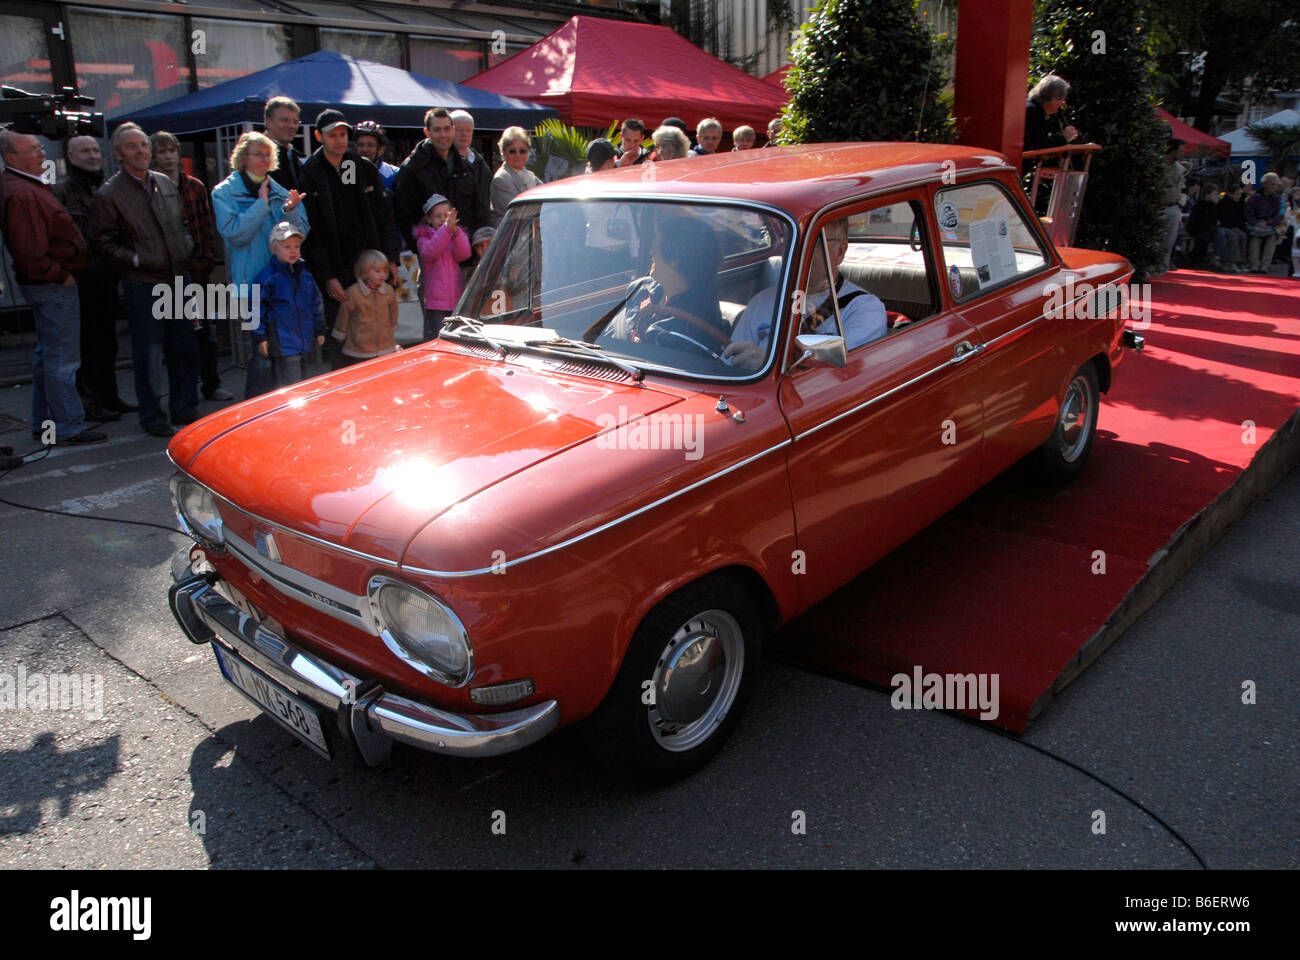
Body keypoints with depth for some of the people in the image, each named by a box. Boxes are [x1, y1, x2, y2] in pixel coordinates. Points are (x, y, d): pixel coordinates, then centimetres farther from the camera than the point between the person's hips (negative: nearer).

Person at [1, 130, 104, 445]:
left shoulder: (29, 187, 15)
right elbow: (29, 251, -25)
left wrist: (62, 274, 14)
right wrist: (60, 275, -15)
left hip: (47, 284, 11)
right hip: (51, 286, -11)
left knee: (46, 355, 17)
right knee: (62, 359, -5)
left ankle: (43, 423, 27)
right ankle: (68, 427, 1)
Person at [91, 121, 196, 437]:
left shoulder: (166, 184, 13)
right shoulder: (108, 194, -4)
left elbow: (184, 223, 24)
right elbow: (105, 243, -5)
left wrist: (187, 248, 8)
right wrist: (135, 260, -16)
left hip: (178, 279, 5)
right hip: (142, 284, -5)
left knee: (185, 348, 10)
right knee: (149, 353, -1)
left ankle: (184, 408, 24)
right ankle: (152, 417, 10)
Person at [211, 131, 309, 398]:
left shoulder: (279, 192, 15)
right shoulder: (225, 192, 3)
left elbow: (301, 232, 8)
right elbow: (234, 233, -11)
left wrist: (291, 210, -11)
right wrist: (261, 205, -12)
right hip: (251, 281, -4)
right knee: (263, 350, -8)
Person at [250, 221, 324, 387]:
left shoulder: (305, 274, 11)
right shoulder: (267, 277, -9)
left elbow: (315, 303, 20)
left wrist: (319, 330, 20)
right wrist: (260, 336, -8)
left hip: (303, 341, 7)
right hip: (282, 343, -7)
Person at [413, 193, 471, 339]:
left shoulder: (458, 235, 13)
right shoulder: (424, 238, 4)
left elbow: (463, 255, -8)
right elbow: (429, 252, -20)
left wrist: (455, 231, -25)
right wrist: (446, 228, -30)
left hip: (458, 300, 3)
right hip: (435, 302, -3)